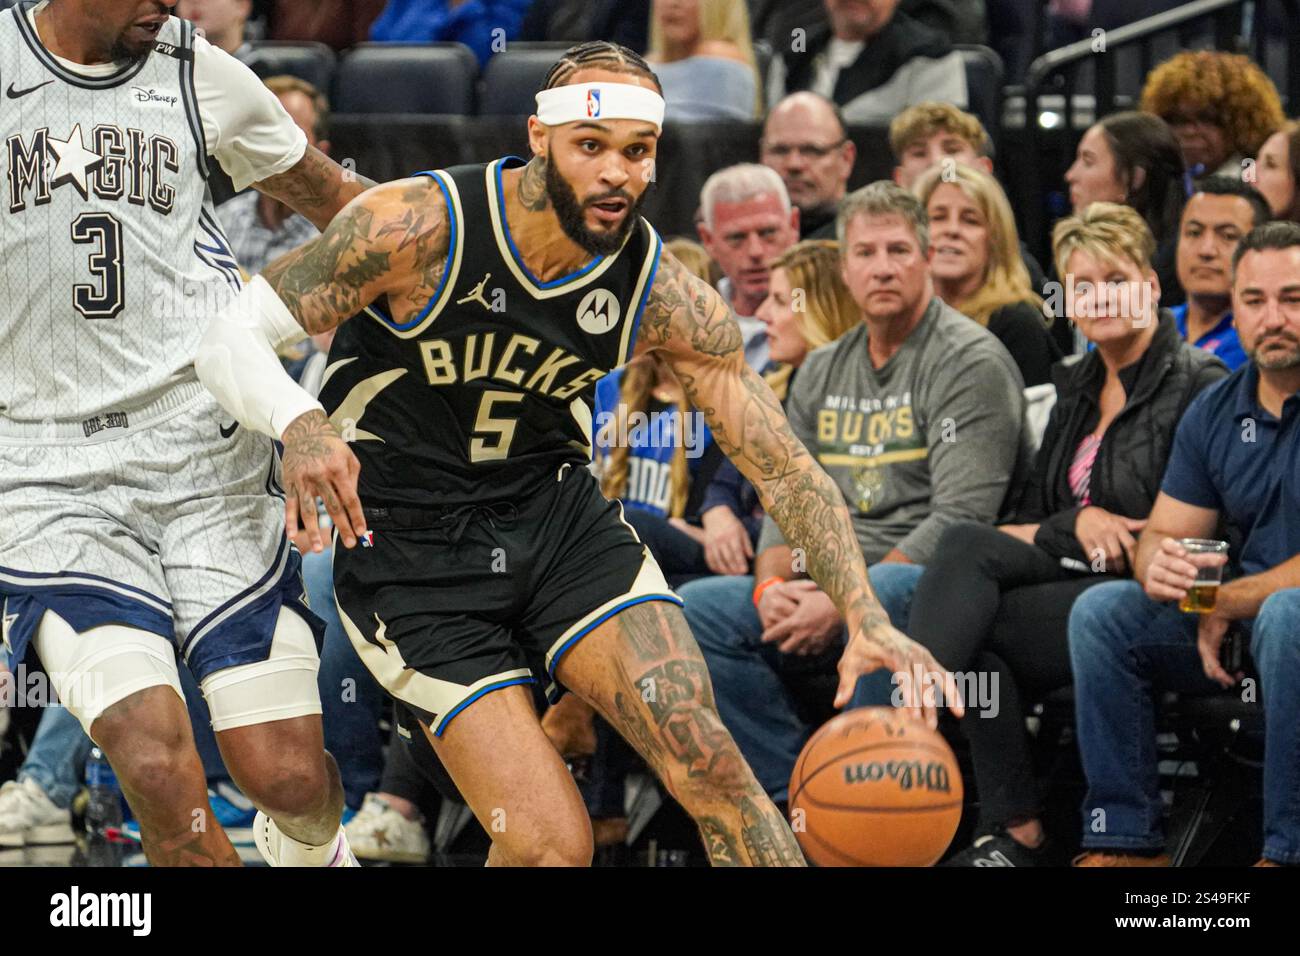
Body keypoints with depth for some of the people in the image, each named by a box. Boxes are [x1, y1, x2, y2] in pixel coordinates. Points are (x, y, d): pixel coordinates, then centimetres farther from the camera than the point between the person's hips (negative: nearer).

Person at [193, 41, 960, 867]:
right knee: (550, 844, -13)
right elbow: (229, 334, -18)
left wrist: (866, 620, -22)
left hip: (558, 516, 4)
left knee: (708, 761, -16)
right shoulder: (420, 227, -22)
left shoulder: (669, 299, -11)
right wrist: (300, 425, -40)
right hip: (413, 553, -4)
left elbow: (785, 466, -8)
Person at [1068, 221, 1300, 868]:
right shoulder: (1215, 413, 7)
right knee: (1100, 611, -12)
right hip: (1231, 624, 6)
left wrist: (1226, 603, -12)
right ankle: (1124, 839, -10)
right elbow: (1160, 535, 9)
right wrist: (1160, 567, -16)